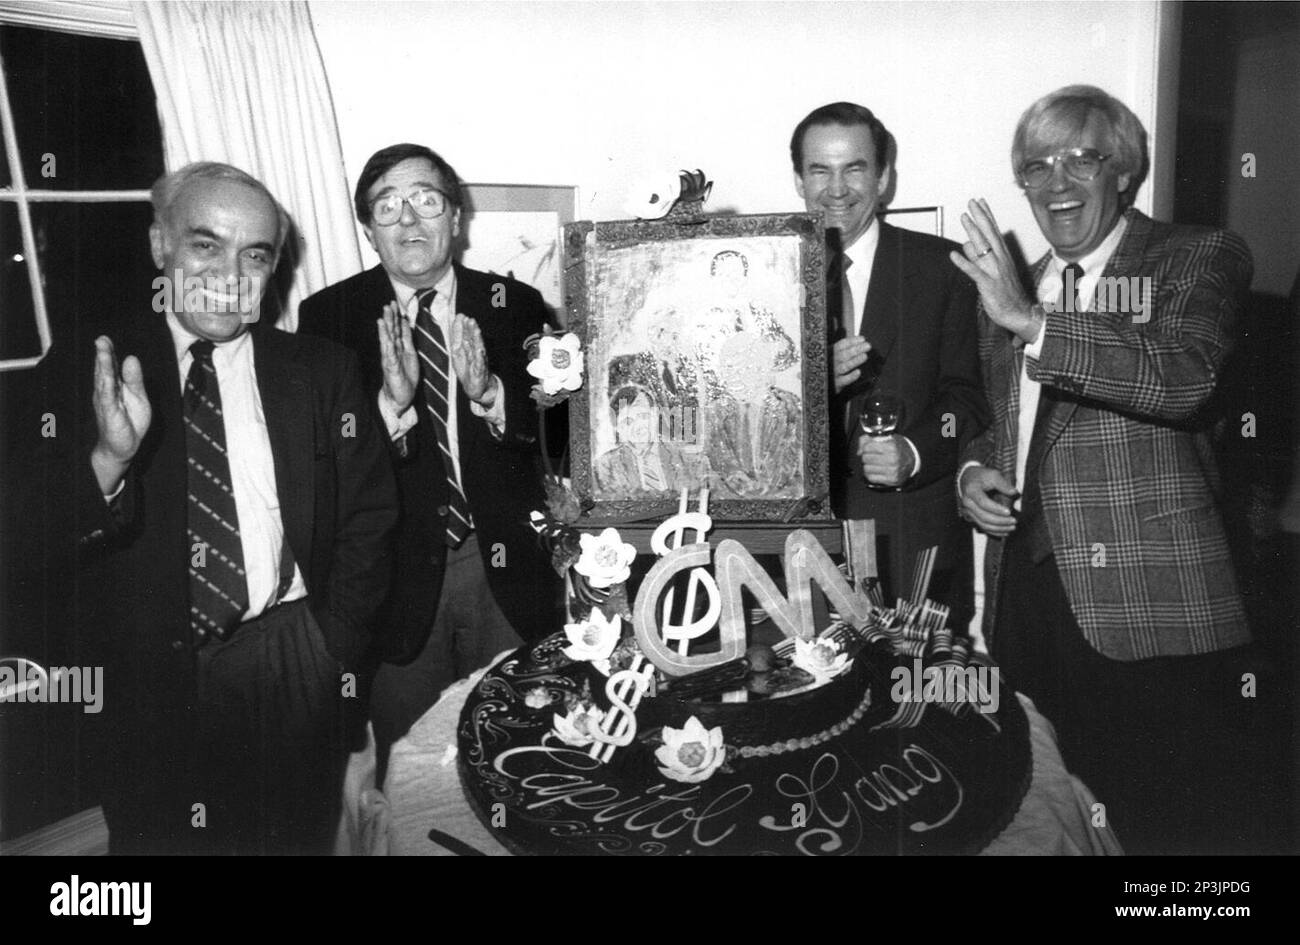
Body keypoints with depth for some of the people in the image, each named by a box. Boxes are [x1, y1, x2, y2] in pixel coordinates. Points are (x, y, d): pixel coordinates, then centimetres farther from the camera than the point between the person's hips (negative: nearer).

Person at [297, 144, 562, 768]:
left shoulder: (515, 306, 2)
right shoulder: (328, 315, -1)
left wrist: (488, 392, -22)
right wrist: (390, 402, -25)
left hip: (505, 571, 1)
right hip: (396, 575, 0)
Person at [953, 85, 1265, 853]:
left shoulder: (1199, 257, 0)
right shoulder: (1010, 284, 17)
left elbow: (1184, 379, -20)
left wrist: (1033, 321, -22)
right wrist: (974, 469, 4)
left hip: (1152, 609, -5)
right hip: (1030, 586, 5)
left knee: (1179, 825, 1)